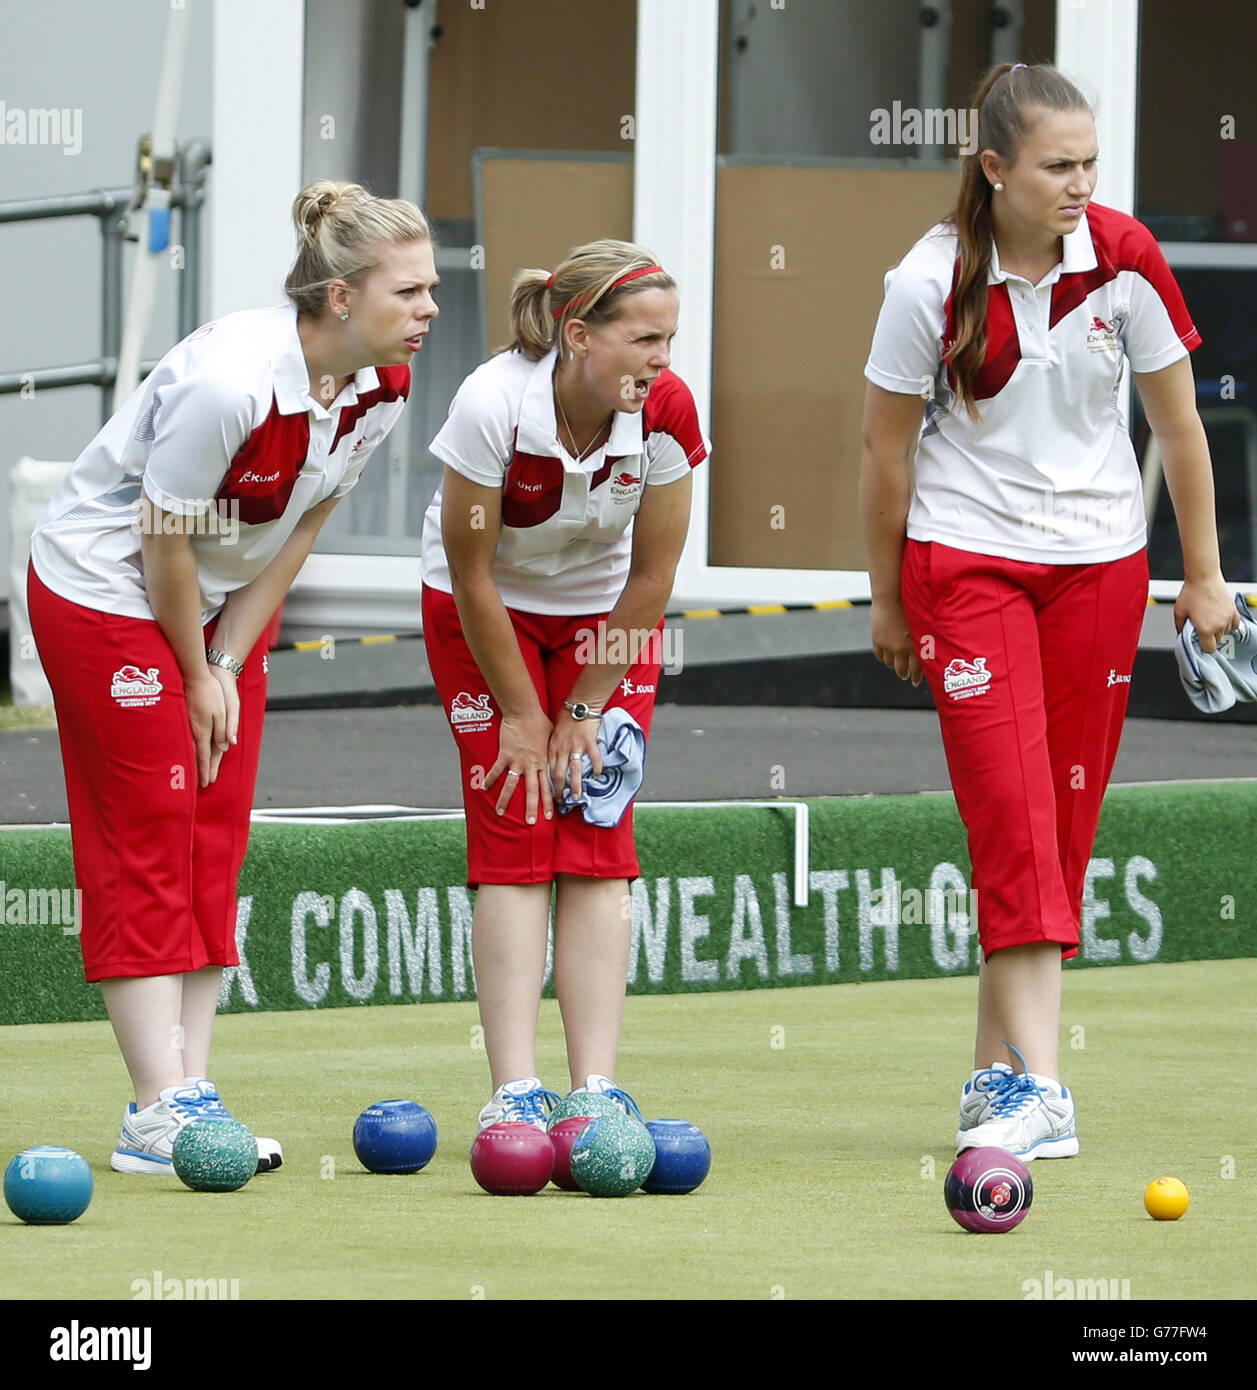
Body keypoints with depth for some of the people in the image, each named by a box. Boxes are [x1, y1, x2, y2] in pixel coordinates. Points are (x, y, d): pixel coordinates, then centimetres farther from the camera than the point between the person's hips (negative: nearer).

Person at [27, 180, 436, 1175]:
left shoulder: (382, 388, -11)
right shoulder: (228, 381, -33)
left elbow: (300, 528, -1)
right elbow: (164, 542, -23)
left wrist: (228, 664, -3)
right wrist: (197, 675, -11)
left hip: (227, 599, 7)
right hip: (106, 587, -7)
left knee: (215, 841, 4)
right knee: (147, 840, -8)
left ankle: (191, 1094, 7)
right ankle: (158, 1116, -8)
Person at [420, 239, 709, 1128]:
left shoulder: (666, 411, -25)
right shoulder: (494, 405, -33)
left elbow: (650, 578, -12)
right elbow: (470, 574, -21)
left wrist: (585, 708, -9)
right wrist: (521, 714, -13)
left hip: (604, 613, 2)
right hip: (486, 610, -2)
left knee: (597, 837, -7)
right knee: (515, 833, -10)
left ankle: (598, 1088, -10)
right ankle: (515, 1089, -13)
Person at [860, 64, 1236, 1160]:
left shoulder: (1126, 260, -8)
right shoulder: (931, 284, -14)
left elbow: (1177, 419, 3)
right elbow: (888, 448, -2)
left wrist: (1204, 575, 7)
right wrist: (888, 601, 5)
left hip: (1099, 561, 3)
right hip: (966, 559, -3)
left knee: (1067, 820, 3)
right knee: (1013, 814, -14)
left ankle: (996, 1072, 14)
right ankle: (1038, 1090, -18)